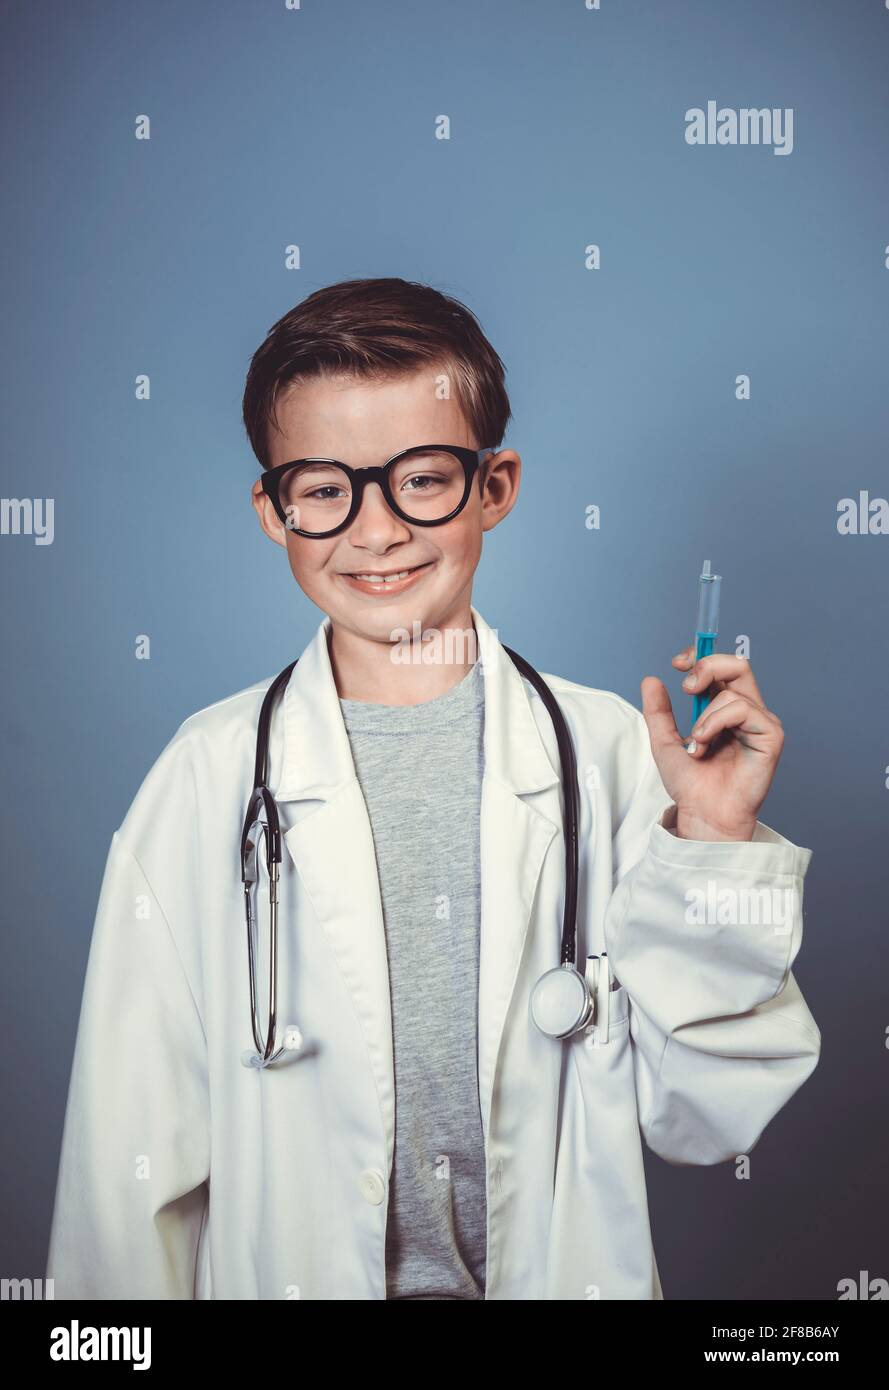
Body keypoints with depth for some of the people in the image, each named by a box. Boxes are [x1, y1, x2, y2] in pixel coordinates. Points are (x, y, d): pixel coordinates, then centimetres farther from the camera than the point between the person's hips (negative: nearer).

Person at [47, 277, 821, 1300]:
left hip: (568, 1273, 1)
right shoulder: (210, 774, -14)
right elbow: (133, 1153, -9)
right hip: (286, 1272, 0)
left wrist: (715, 846, -19)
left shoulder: (613, 750, -12)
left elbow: (702, 1125, -9)